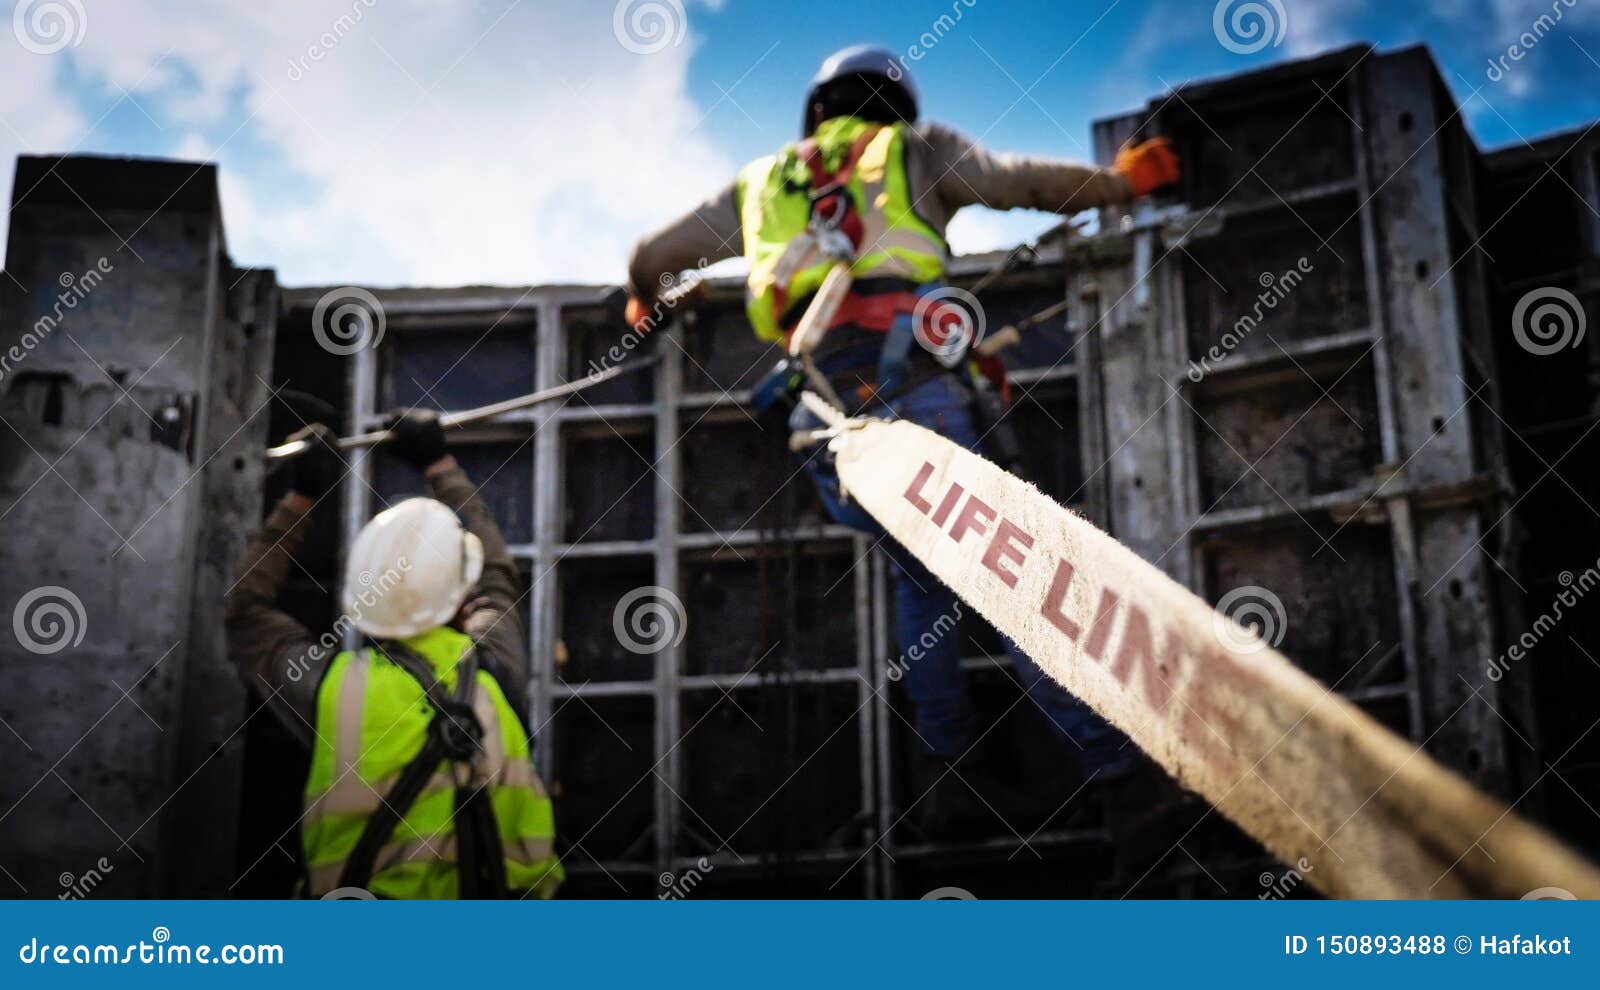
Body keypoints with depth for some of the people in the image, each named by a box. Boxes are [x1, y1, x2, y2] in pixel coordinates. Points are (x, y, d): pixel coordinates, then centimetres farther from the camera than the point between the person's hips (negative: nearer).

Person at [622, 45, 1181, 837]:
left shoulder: (761, 181, 30)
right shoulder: (915, 149, 20)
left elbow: (651, 256, 34)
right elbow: (1022, 180, 6)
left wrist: (645, 301, 55)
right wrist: (1122, 181, 21)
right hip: (906, 385, -4)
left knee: (922, 573, 20)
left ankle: (950, 775, 10)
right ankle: (1112, 758, -13)